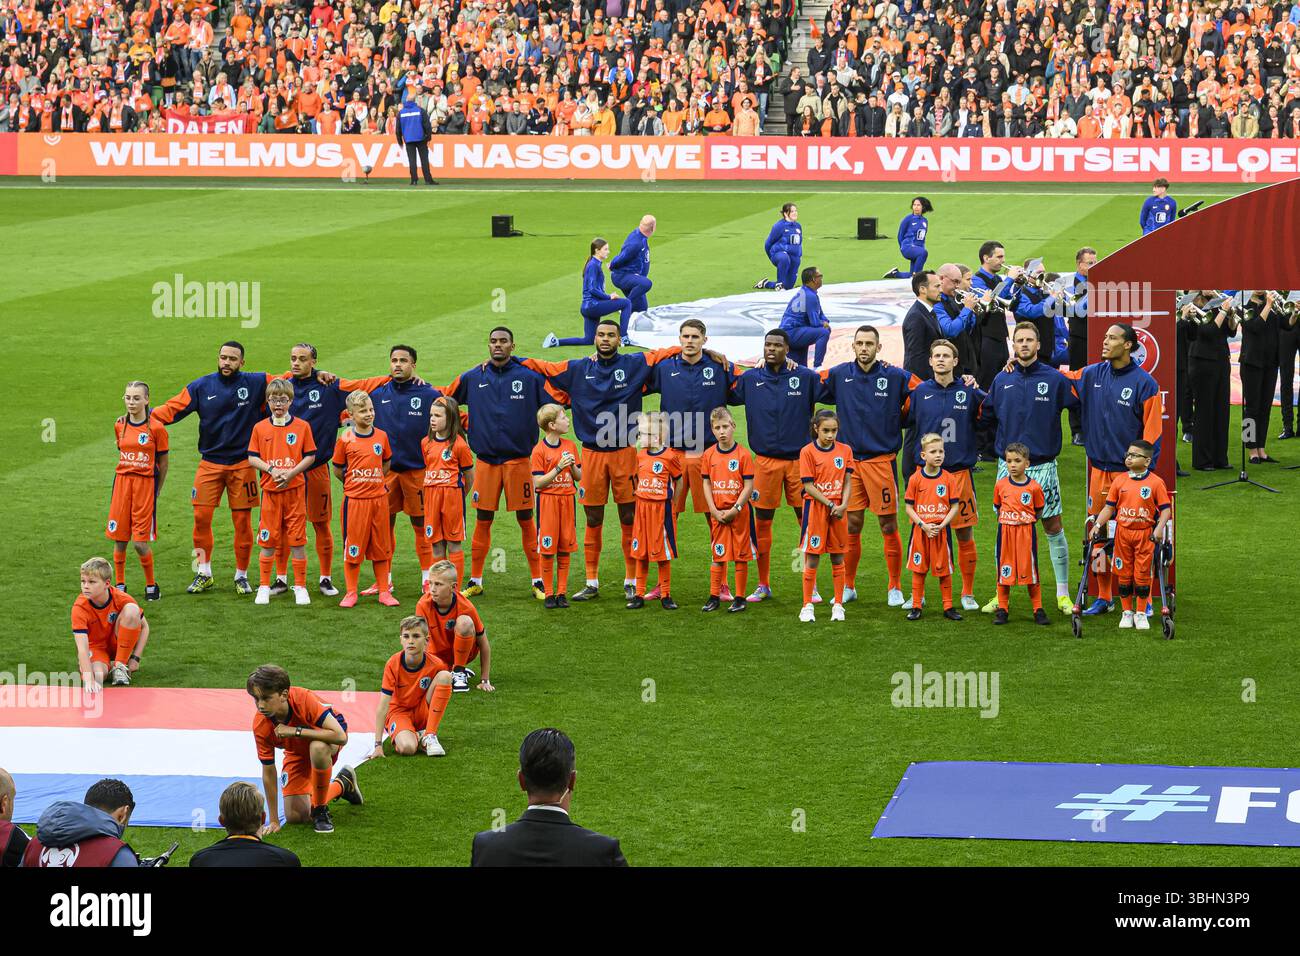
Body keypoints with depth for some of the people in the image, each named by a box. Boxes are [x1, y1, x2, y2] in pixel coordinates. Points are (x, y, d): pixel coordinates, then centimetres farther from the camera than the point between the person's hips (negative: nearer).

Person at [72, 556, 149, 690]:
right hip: (95, 647, -2)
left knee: (131, 610, -26)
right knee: (97, 676, -37)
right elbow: (82, 648, -35)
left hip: (118, 643, 2)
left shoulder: (121, 599, -20)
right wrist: (89, 680, -47)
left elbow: (144, 626, -5)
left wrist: (135, 658, -15)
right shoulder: (80, 608, -26)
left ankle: (120, 666, -17)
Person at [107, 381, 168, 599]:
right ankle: (119, 585, 18)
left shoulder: (156, 428, -8)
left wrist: (157, 490, 7)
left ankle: (151, 585, 12)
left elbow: (162, 462, 1)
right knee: (119, 540, 4)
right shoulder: (120, 426, 5)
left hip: (146, 483, -4)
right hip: (122, 481, 4)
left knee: (140, 542, -6)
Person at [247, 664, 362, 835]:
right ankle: (341, 785, 25)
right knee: (295, 817, -3)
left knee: (317, 748, -42)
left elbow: (340, 736, -45)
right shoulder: (260, 726, -27)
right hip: (298, 752, 4)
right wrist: (273, 821, -14)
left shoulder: (303, 699, -39)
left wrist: (296, 731, -46)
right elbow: (268, 772, -17)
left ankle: (320, 810, -17)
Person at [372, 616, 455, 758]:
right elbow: (383, 706, -19)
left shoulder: (436, 665, -15)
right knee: (407, 748, -37)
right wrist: (378, 745, -25)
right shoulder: (393, 664, -18)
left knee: (445, 675, -23)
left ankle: (429, 737, -18)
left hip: (423, 713, 3)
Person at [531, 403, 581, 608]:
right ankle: (549, 594, 6)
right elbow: (538, 483, -12)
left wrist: (573, 466, -11)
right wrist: (558, 468, -19)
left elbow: (579, 477, 10)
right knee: (547, 549, -2)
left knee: (565, 548, 5)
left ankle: (562, 592, 11)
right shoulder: (539, 450, -9)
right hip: (547, 501, -4)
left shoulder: (570, 446, 6)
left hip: (567, 499, 4)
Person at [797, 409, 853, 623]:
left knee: (838, 558, 7)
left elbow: (848, 482, 4)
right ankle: (807, 606, 5)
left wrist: (843, 505, -11)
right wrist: (830, 504, -14)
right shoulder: (808, 451, -6)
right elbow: (808, 486, -9)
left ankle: (838, 605, 14)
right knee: (812, 558, -1)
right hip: (815, 508, -3)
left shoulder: (845, 450, 5)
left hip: (838, 509, 3)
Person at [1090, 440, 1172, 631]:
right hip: (1123, 532, 3)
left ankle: (1141, 614, 14)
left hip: (1145, 534, -3)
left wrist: (1159, 528, -18)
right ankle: (1127, 612, 19)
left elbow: (1165, 508, -5)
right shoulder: (1119, 481, 4)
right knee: (1124, 574, 8)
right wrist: (1098, 525, -3)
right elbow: (1109, 507, 7)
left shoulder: (1155, 482, -5)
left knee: (1142, 574, 2)